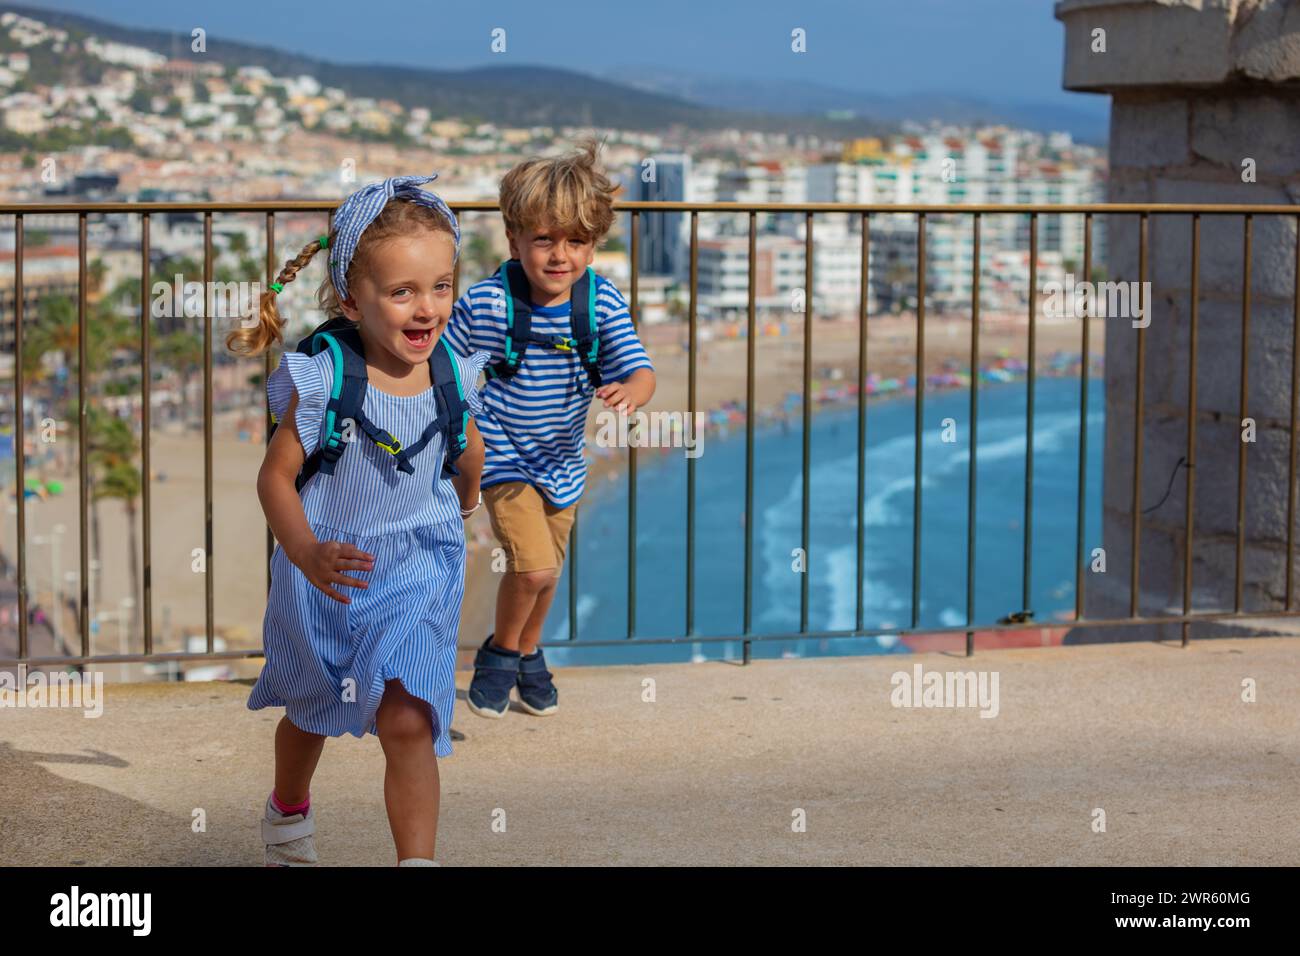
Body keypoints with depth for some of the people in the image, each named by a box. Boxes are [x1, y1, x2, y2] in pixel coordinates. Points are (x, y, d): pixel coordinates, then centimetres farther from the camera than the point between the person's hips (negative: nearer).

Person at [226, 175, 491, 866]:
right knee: (310, 712, 24)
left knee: (407, 721, -18)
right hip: (324, 572, -1)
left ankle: (418, 860, -10)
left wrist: (466, 494, 32)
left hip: (416, 573, 1)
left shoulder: (452, 372, -11)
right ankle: (288, 813, 53)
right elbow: (276, 476, -20)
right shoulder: (325, 378, -23)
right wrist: (305, 553, -37)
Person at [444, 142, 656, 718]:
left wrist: (629, 392, -40)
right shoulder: (485, 303, -21)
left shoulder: (603, 303, -14)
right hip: (503, 455, -4)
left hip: (563, 460, 4)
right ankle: (500, 652, 12)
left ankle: (528, 654, 46)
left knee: (547, 570, 19)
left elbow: (639, 371, -18)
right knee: (533, 565, -17)